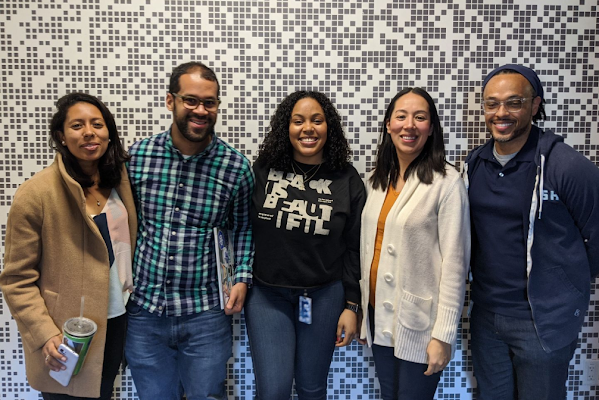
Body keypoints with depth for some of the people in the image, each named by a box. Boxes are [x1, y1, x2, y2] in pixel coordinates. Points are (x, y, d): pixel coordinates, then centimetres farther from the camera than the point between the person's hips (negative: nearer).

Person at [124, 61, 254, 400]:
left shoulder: (236, 166, -8)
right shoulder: (137, 155, -4)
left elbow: (243, 227, 5)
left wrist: (242, 278, -6)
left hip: (206, 313, -1)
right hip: (144, 309, 2)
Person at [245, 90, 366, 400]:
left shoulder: (347, 180, -3)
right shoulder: (263, 170, -4)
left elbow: (353, 249, 0)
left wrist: (351, 305, -1)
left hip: (324, 296, 1)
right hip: (266, 293, 0)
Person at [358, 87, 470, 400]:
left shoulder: (446, 182, -13)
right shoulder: (377, 179, 6)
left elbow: (454, 263, -15)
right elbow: (369, 249, 10)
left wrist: (444, 334, -16)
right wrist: (363, 311, 11)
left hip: (418, 324, -5)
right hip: (379, 316, 6)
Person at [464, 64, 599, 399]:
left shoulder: (569, 166, -17)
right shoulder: (474, 165, 1)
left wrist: (565, 288, 3)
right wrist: (491, 288, 13)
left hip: (544, 321, -5)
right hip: (485, 314, 5)